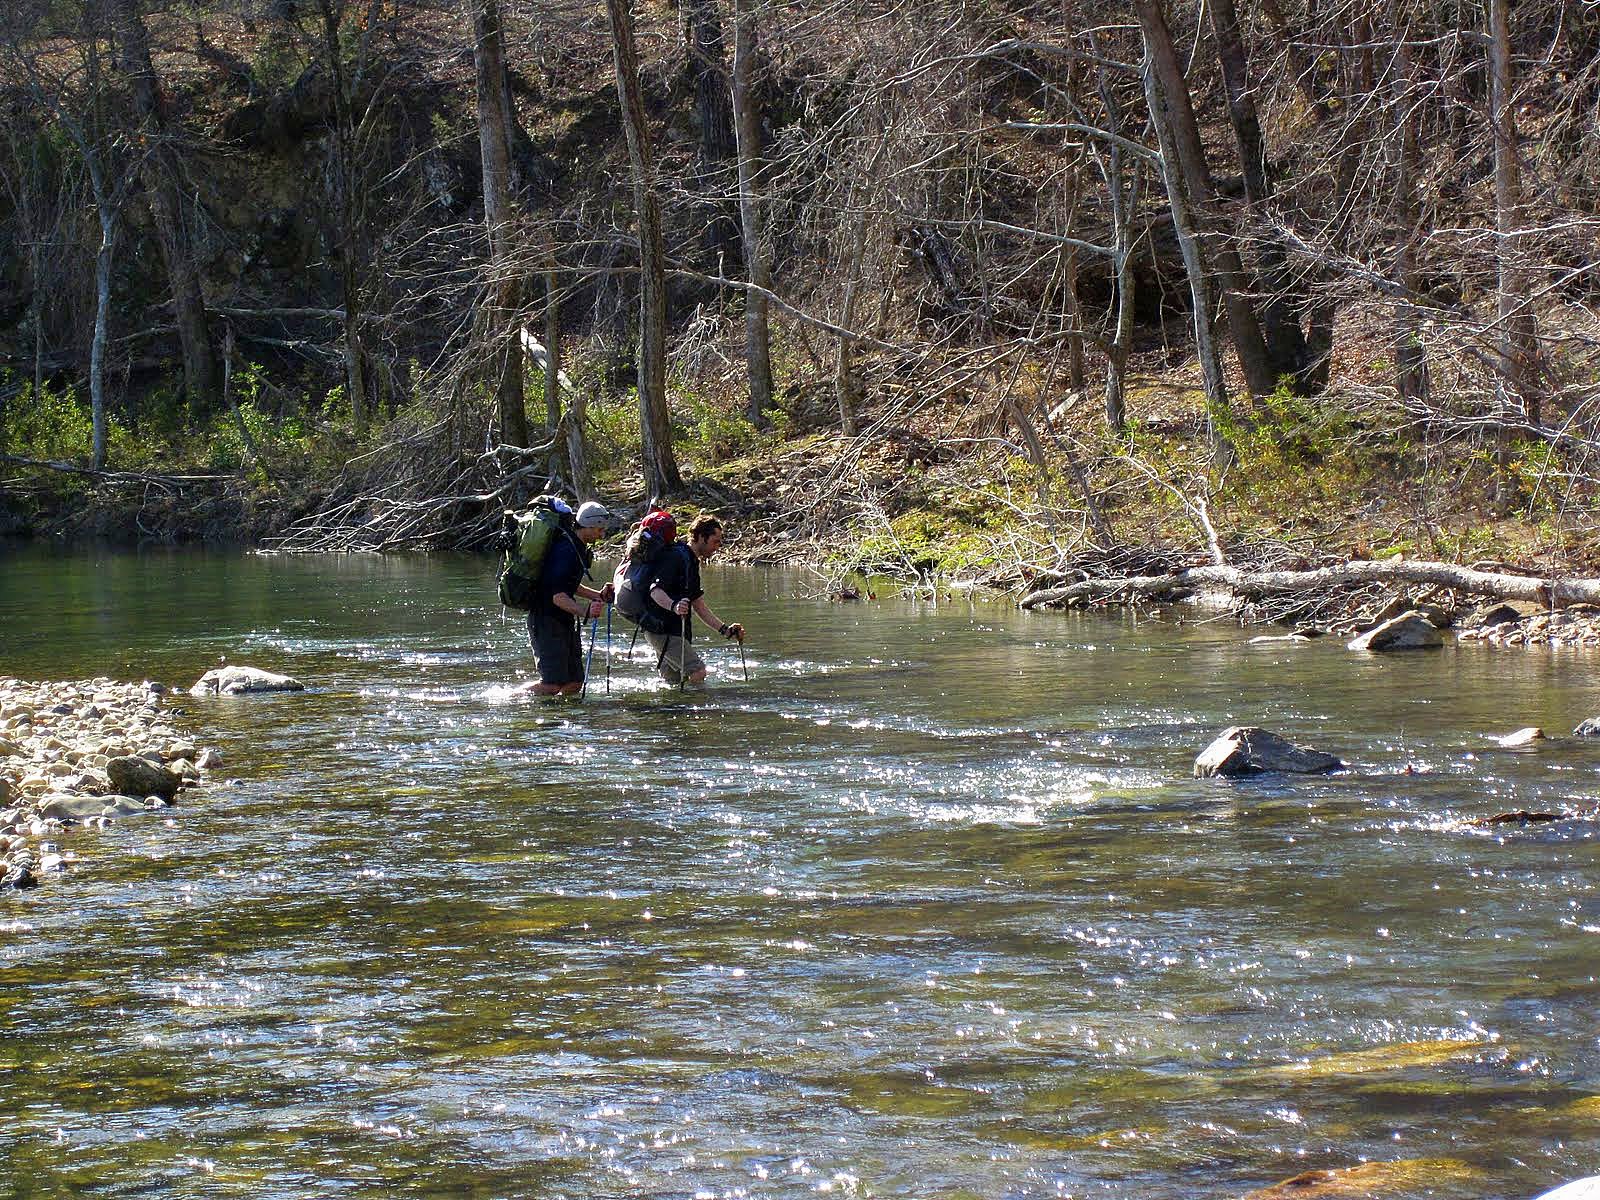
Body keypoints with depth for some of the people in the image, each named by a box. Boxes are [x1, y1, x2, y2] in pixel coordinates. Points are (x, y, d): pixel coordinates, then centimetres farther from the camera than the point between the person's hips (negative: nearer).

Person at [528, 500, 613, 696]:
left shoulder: (578, 548, 12)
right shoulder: (565, 551, -20)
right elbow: (557, 596, -28)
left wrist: (598, 595, 17)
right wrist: (585, 611, -40)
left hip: (564, 620, 10)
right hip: (546, 620, -10)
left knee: (574, 683, 5)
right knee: (553, 684, -16)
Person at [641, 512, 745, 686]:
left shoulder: (692, 561, 19)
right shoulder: (677, 556, -13)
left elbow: (699, 606, 22)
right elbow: (655, 590, -26)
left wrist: (725, 630, 15)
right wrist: (674, 606, -45)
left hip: (676, 631, 11)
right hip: (662, 629, -11)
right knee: (698, 672, -19)